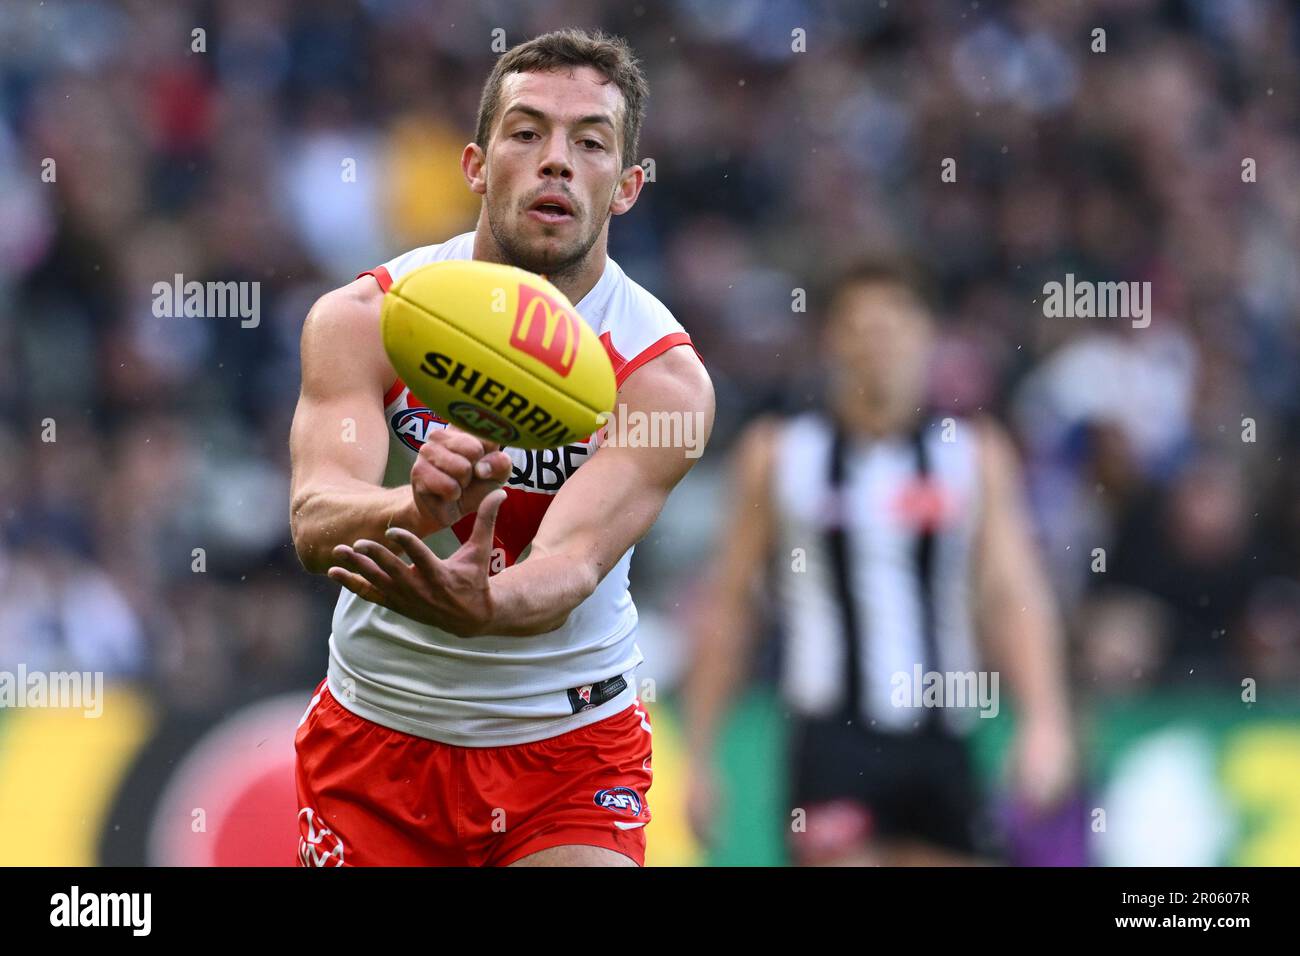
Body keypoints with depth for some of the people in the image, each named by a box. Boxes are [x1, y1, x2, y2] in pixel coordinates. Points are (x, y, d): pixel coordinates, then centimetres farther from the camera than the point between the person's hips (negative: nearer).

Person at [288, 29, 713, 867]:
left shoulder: (663, 374, -15)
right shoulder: (364, 319, -12)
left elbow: (572, 564, -29)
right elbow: (315, 521, -27)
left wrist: (477, 607, -52)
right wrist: (417, 508, -50)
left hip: (568, 745, -1)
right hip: (376, 729, 1)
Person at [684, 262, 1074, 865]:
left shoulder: (975, 455, 8)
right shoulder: (777, 455, 5)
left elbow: (1014, 593, 0)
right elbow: (726, 609, 8)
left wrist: (1044, 719, -15)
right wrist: (699, 758, 5)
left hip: (939, 746, 2)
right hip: (835, 741, -2)